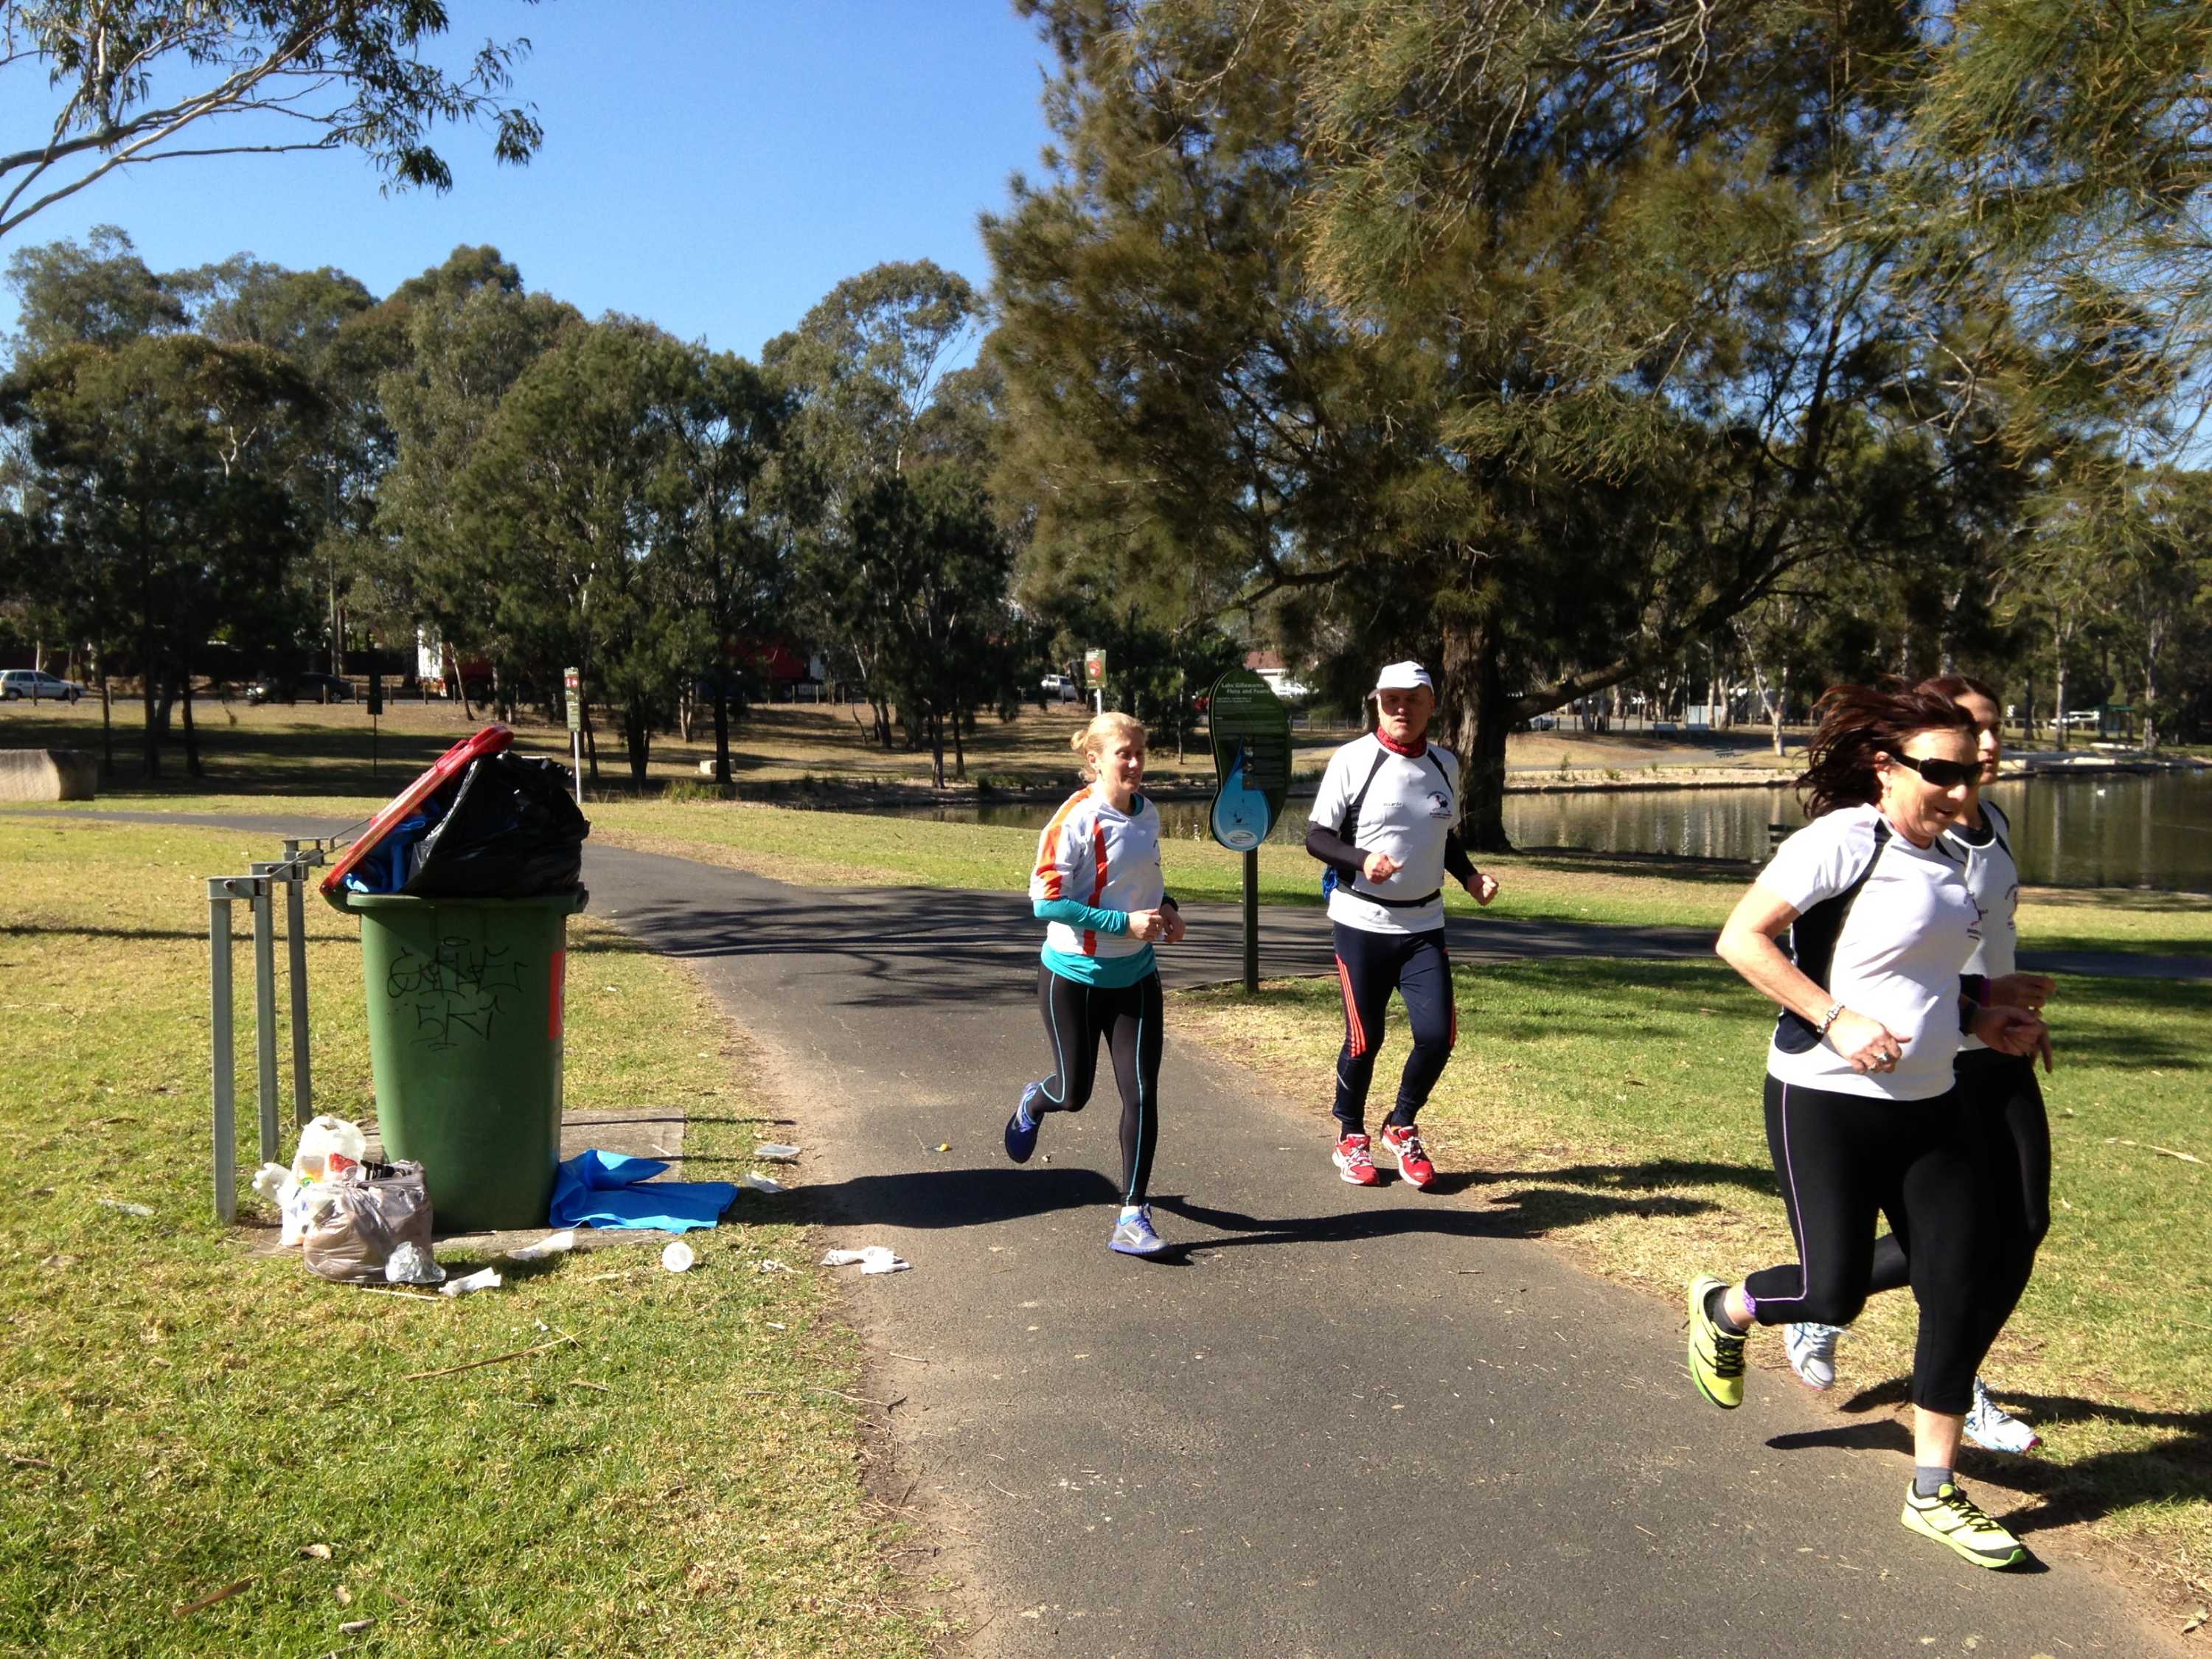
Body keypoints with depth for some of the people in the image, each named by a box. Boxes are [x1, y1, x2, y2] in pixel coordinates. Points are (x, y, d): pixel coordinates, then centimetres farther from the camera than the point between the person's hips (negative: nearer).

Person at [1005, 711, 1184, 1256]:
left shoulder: (1147, 814, 2)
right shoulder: (1076, 820, -18)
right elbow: (1045, 901, -21)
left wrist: (1165, 908, 0)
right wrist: (1123, 922, -23)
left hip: (1135, 976, 5)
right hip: (1073, 976, -5)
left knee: (1141, 1093, -3)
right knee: (1075, 1092, 11)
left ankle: (1133, 1215, 6)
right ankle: (1032, 1104, 48)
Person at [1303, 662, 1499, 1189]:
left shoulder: (1445, 764, 7)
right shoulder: (1353, 760, -8)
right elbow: (1316, 837, -7)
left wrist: (1471, 877, 2)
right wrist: (1362, 859, -25)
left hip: (1424, 924, 4)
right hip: (1361, 922, -4)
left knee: (1437, 1033, -5)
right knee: (1365, 1037, 1)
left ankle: (1402, 1128, 21)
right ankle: (1350, 1139, 25)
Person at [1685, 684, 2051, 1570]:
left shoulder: (1942, 858, 10)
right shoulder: (1843, 841, -16)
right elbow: (1740, 939, -20)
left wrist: (1978, 1015, 8)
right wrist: (1838, 1019, -25)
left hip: (1927, 1107, 8)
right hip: (1827, 1104, -8)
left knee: (1973, 1281, 3)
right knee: (1834, 1293, -4)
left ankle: (1933, 1492, 17)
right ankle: (1723, 1309, 32)